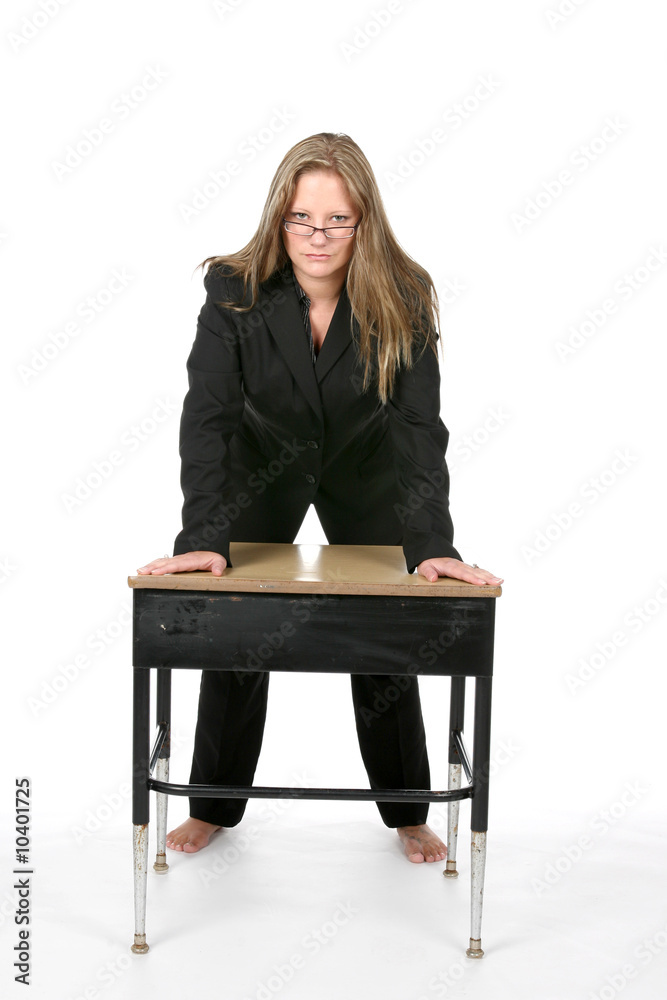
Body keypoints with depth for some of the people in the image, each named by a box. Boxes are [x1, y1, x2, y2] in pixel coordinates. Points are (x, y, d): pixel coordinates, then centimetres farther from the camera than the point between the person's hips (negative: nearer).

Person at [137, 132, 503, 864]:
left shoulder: (401, 298, -27)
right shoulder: (235, 289, -27)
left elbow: (421, 427, -31)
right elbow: (207, 414, -32)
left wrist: (432, 547, -42)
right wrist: (201, 540, -43)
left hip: (365, 470, 0)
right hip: (264, 466, 0)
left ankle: (408, 815, 23)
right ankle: (213, 809, 24)